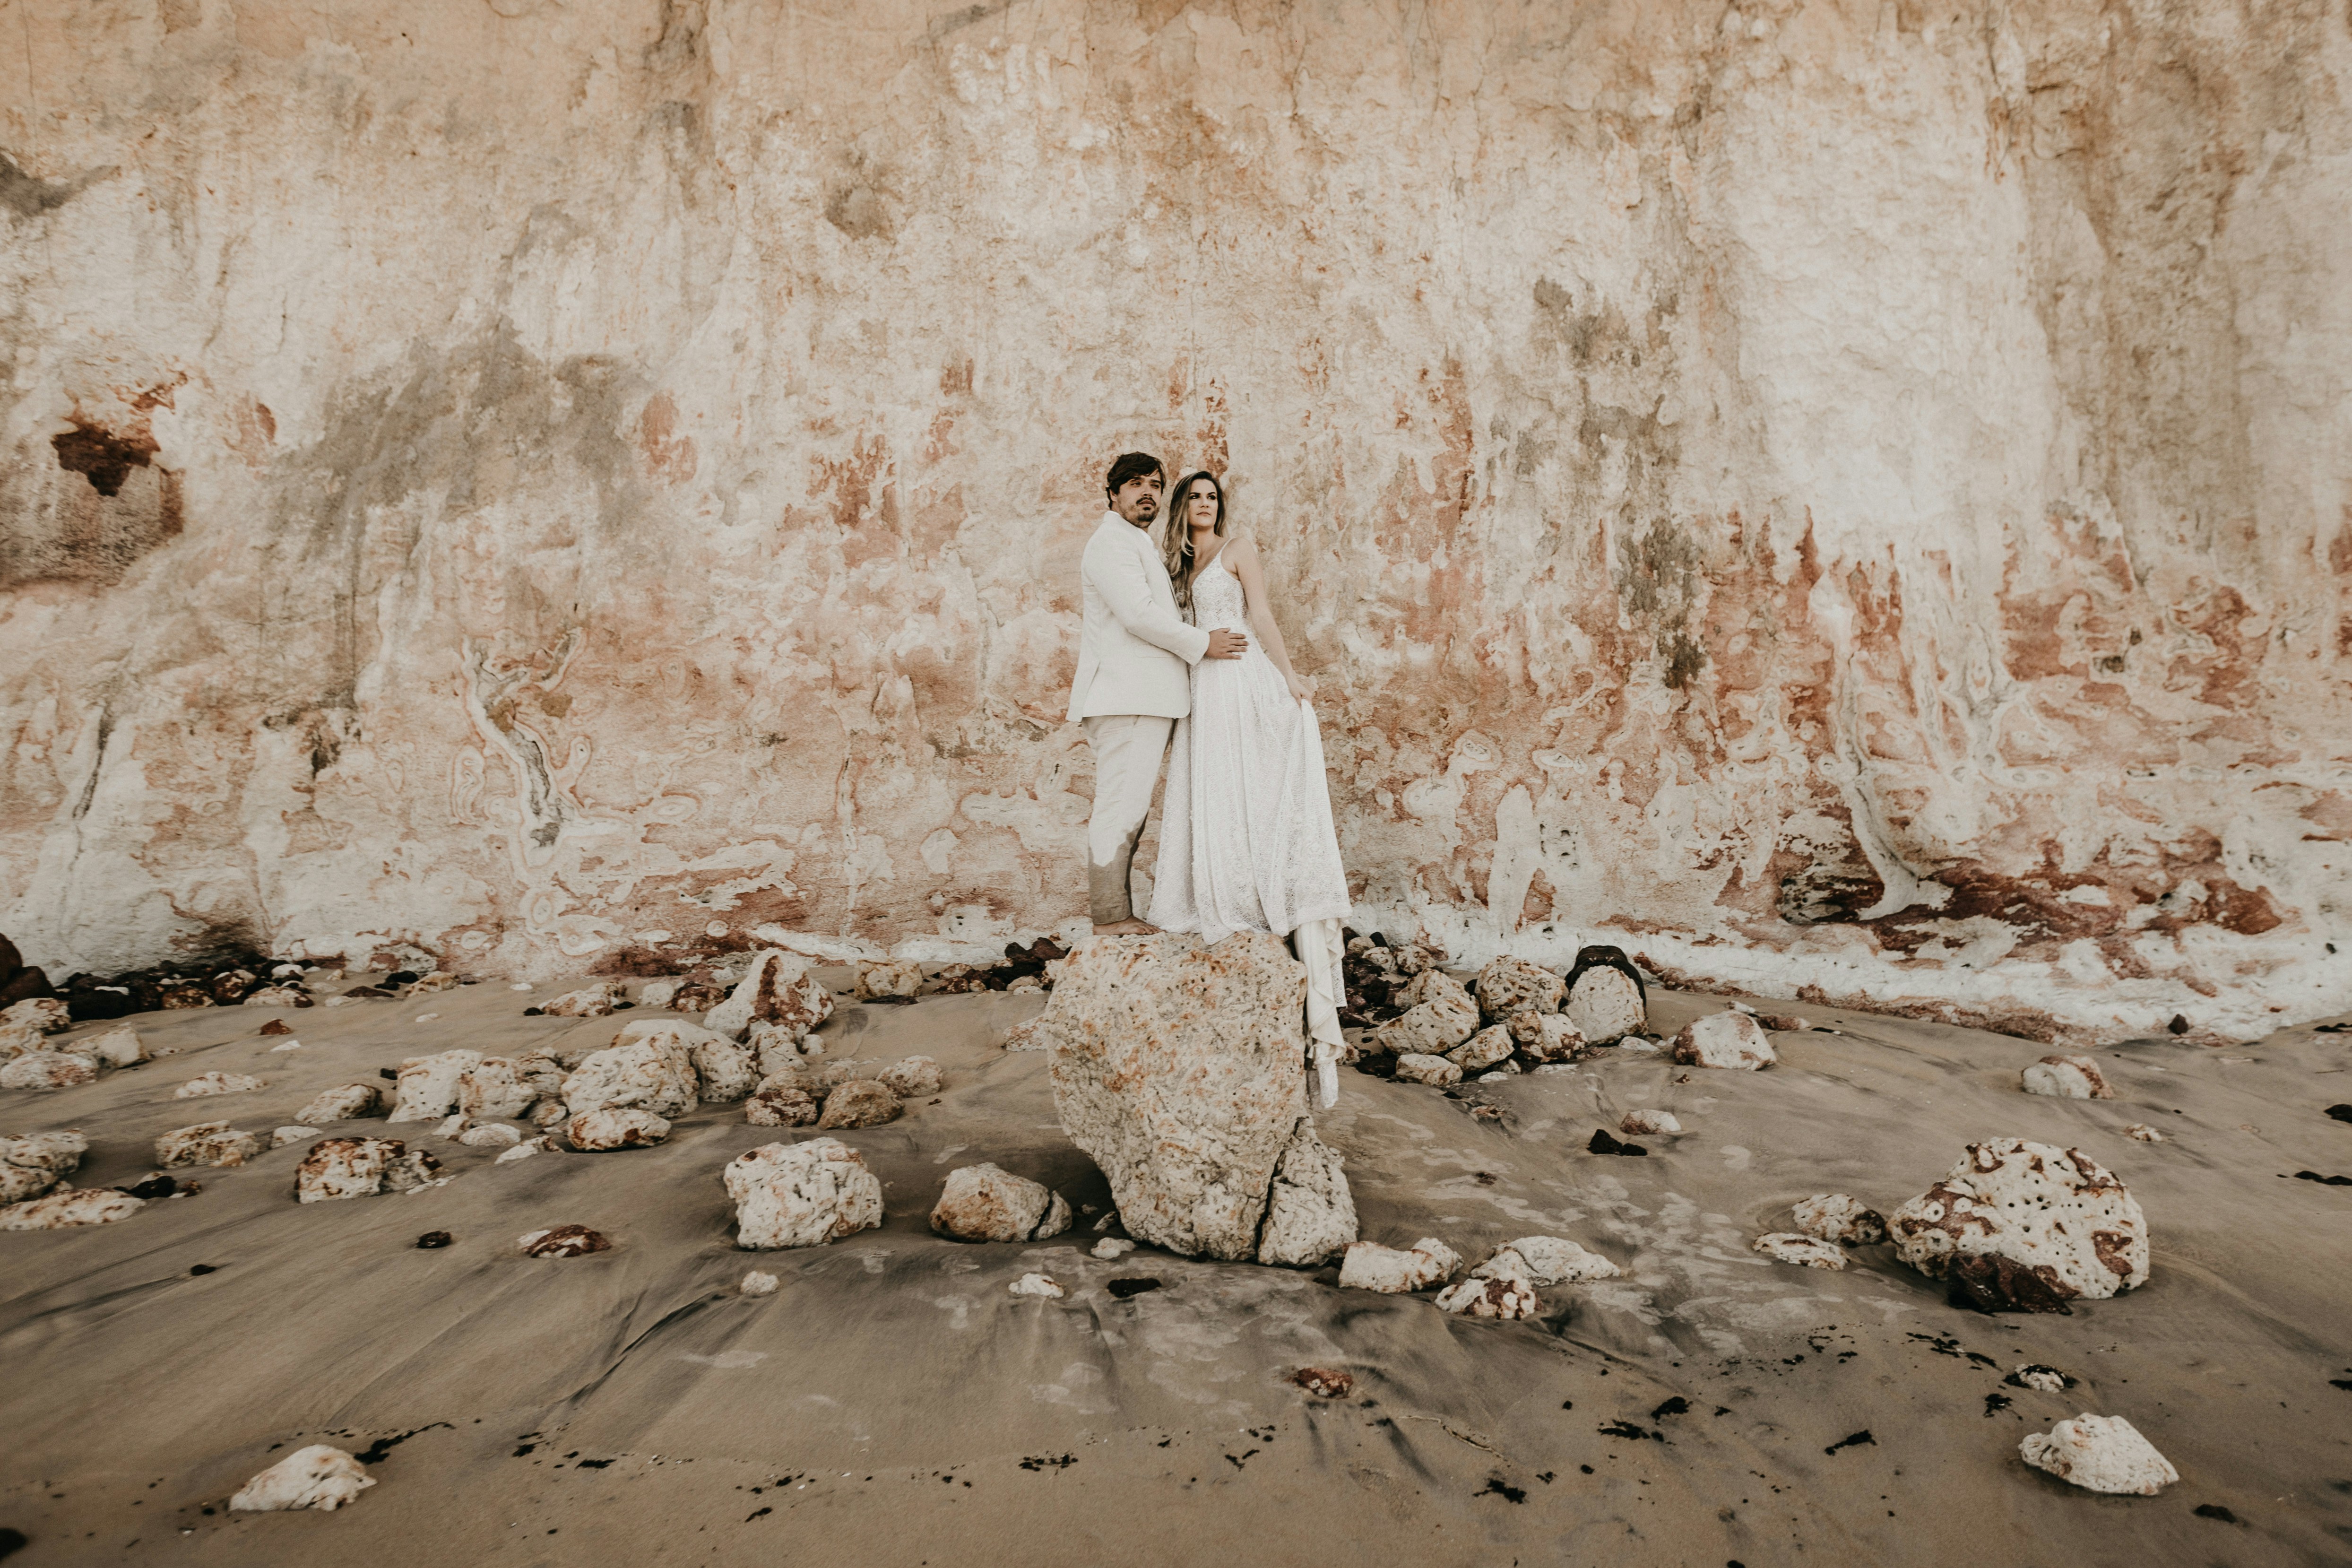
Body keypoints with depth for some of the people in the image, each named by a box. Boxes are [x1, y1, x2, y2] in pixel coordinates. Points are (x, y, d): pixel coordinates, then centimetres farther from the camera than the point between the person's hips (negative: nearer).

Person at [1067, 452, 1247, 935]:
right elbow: (1139, 614, -18)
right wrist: (1201, 643, -10)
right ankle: (1110, 917, -9)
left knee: (1127, 809, 10)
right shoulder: (1111, 542, -8)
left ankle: (1116, 912, 14)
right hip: (1127, 698, -11)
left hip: (1144, 699, 11)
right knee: (1121, 807, -11)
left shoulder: (1136, 545, 27)